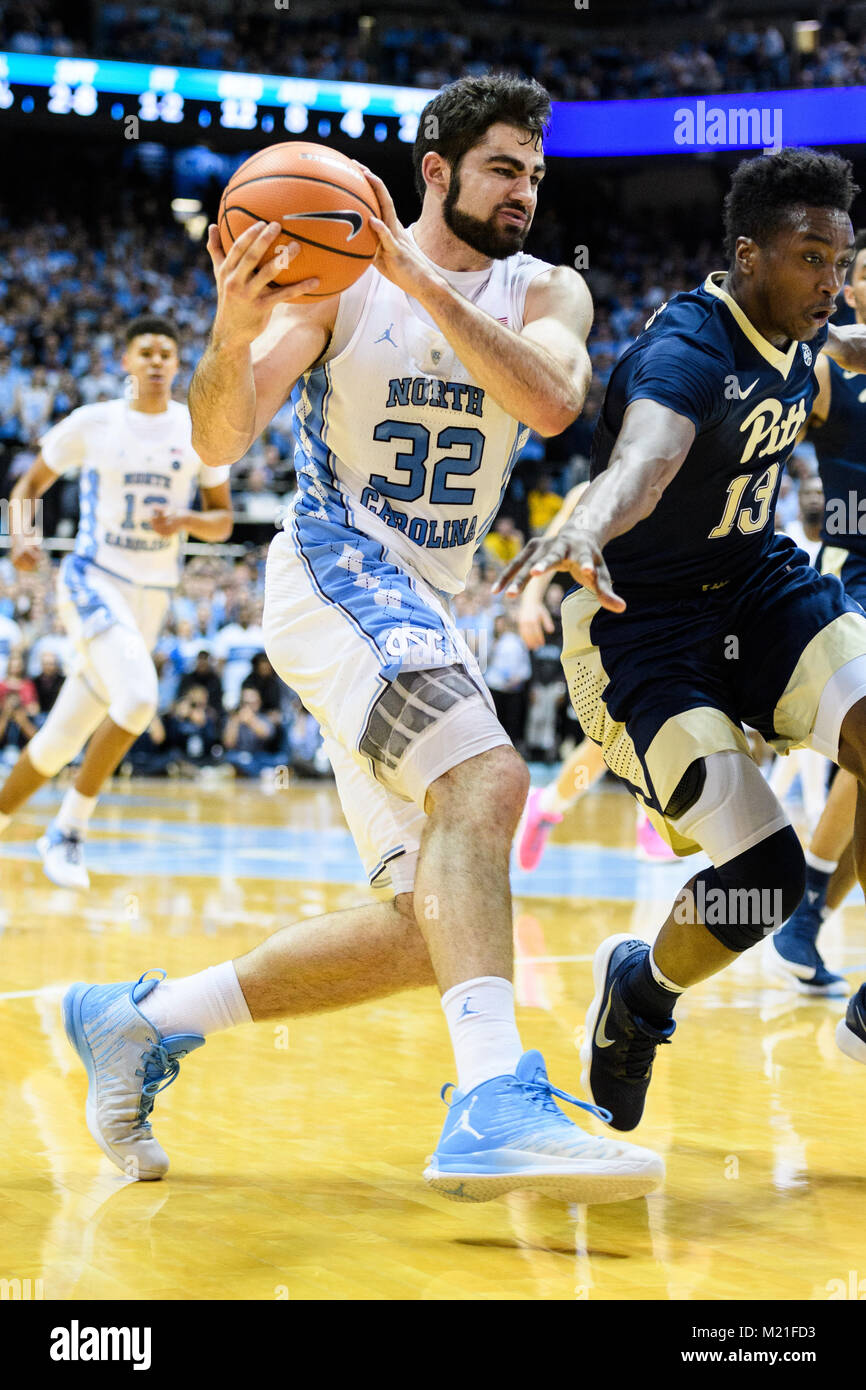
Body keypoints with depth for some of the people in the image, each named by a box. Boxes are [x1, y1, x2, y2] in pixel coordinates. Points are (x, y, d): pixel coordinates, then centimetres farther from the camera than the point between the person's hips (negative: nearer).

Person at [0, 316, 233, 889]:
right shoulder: (92, 423, -2)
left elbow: (223, 521, 10)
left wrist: (186, 520, -12)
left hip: (151, 594, 4)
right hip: (93, 579, -4)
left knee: (67, 736, 7)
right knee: (139, 696, -28)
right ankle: (69, 828, -12)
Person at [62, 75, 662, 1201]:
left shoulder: (546, 294, 5)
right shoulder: (335, 272, -4)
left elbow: (550, 402, -19)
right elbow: (222, 445, -12)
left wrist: (422, 282, -29)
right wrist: (234, 335, -32)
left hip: (426, 608, 6)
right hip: (335, 569, -6)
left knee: (432, 924, 3)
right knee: (486, 779, -32)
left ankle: (139, 1019, 13)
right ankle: (495, 1101, -43)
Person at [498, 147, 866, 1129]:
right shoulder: (686, 349, -26)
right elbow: (643, 459, -51)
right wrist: (585, 529, -70)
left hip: (756, 580, 7)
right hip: (642, 617, -7)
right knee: (762, 872, -16)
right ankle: (637, 986, 17)